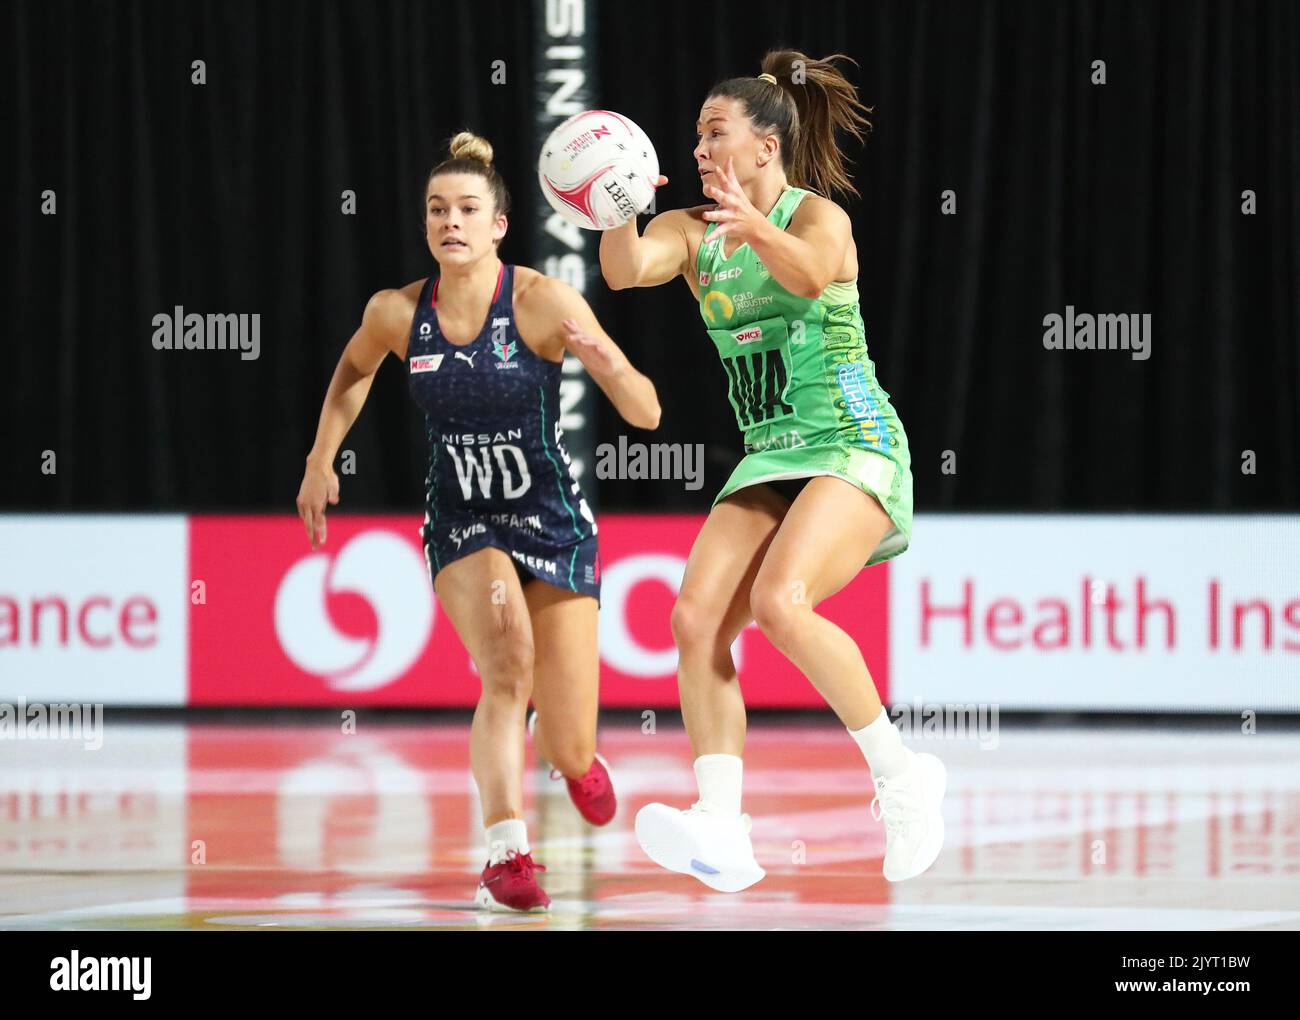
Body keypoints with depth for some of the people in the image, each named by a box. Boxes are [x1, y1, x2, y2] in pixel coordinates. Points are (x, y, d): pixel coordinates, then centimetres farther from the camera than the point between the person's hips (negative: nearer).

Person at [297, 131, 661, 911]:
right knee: (506, 658, -31)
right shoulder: (397, 313, -8)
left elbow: (647, 415, -21)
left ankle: (576, 756, 40)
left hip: (553, 519, -1)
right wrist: (321, 460, 12)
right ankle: (507, 856, -29)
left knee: (570, 750, 0)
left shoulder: (543, 302, -17)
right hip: (461, 520, 1)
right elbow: (354, 372, 18)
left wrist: (609, 361, -40)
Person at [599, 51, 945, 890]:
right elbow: (626, 270, -11)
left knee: (780, 602, -29)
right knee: (697, 618, -15)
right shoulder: (694, 231, 9)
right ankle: (722, 829, -22)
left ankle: (901, 772, -14)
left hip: (854, 448, -7)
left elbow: (812, 272, -32)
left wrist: (757, 228, -53)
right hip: (771, 459, 7)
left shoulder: (820, 215, -8)